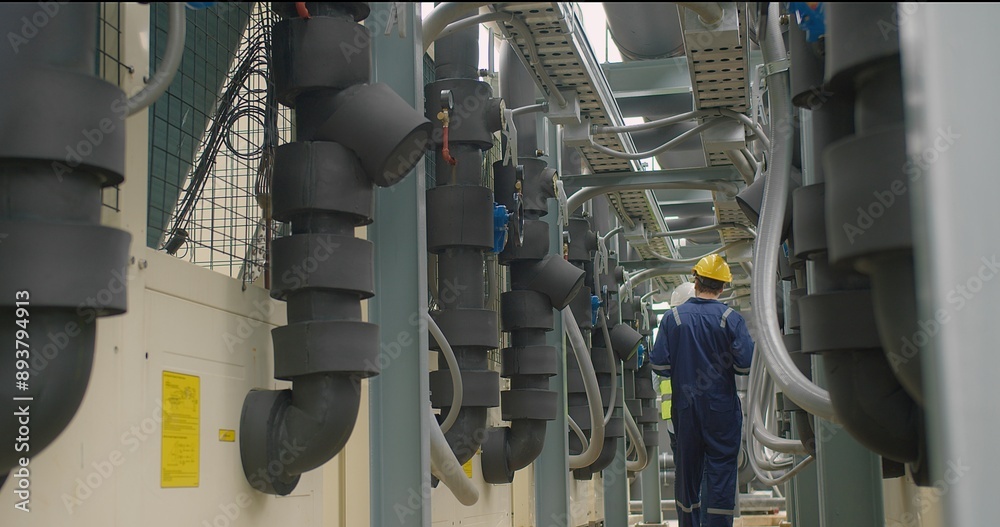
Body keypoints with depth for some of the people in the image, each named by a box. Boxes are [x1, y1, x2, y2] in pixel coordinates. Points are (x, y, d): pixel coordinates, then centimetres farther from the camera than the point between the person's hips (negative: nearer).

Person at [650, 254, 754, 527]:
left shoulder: (672, 318, -3)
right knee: (721, 471, 3)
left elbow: (659, 364, -6)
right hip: (722, 410, -2)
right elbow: (746, 364, -13)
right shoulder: (731, 319, -8)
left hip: (685, 409, 2)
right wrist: (722, 366, 8)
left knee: (687, 471, 13)